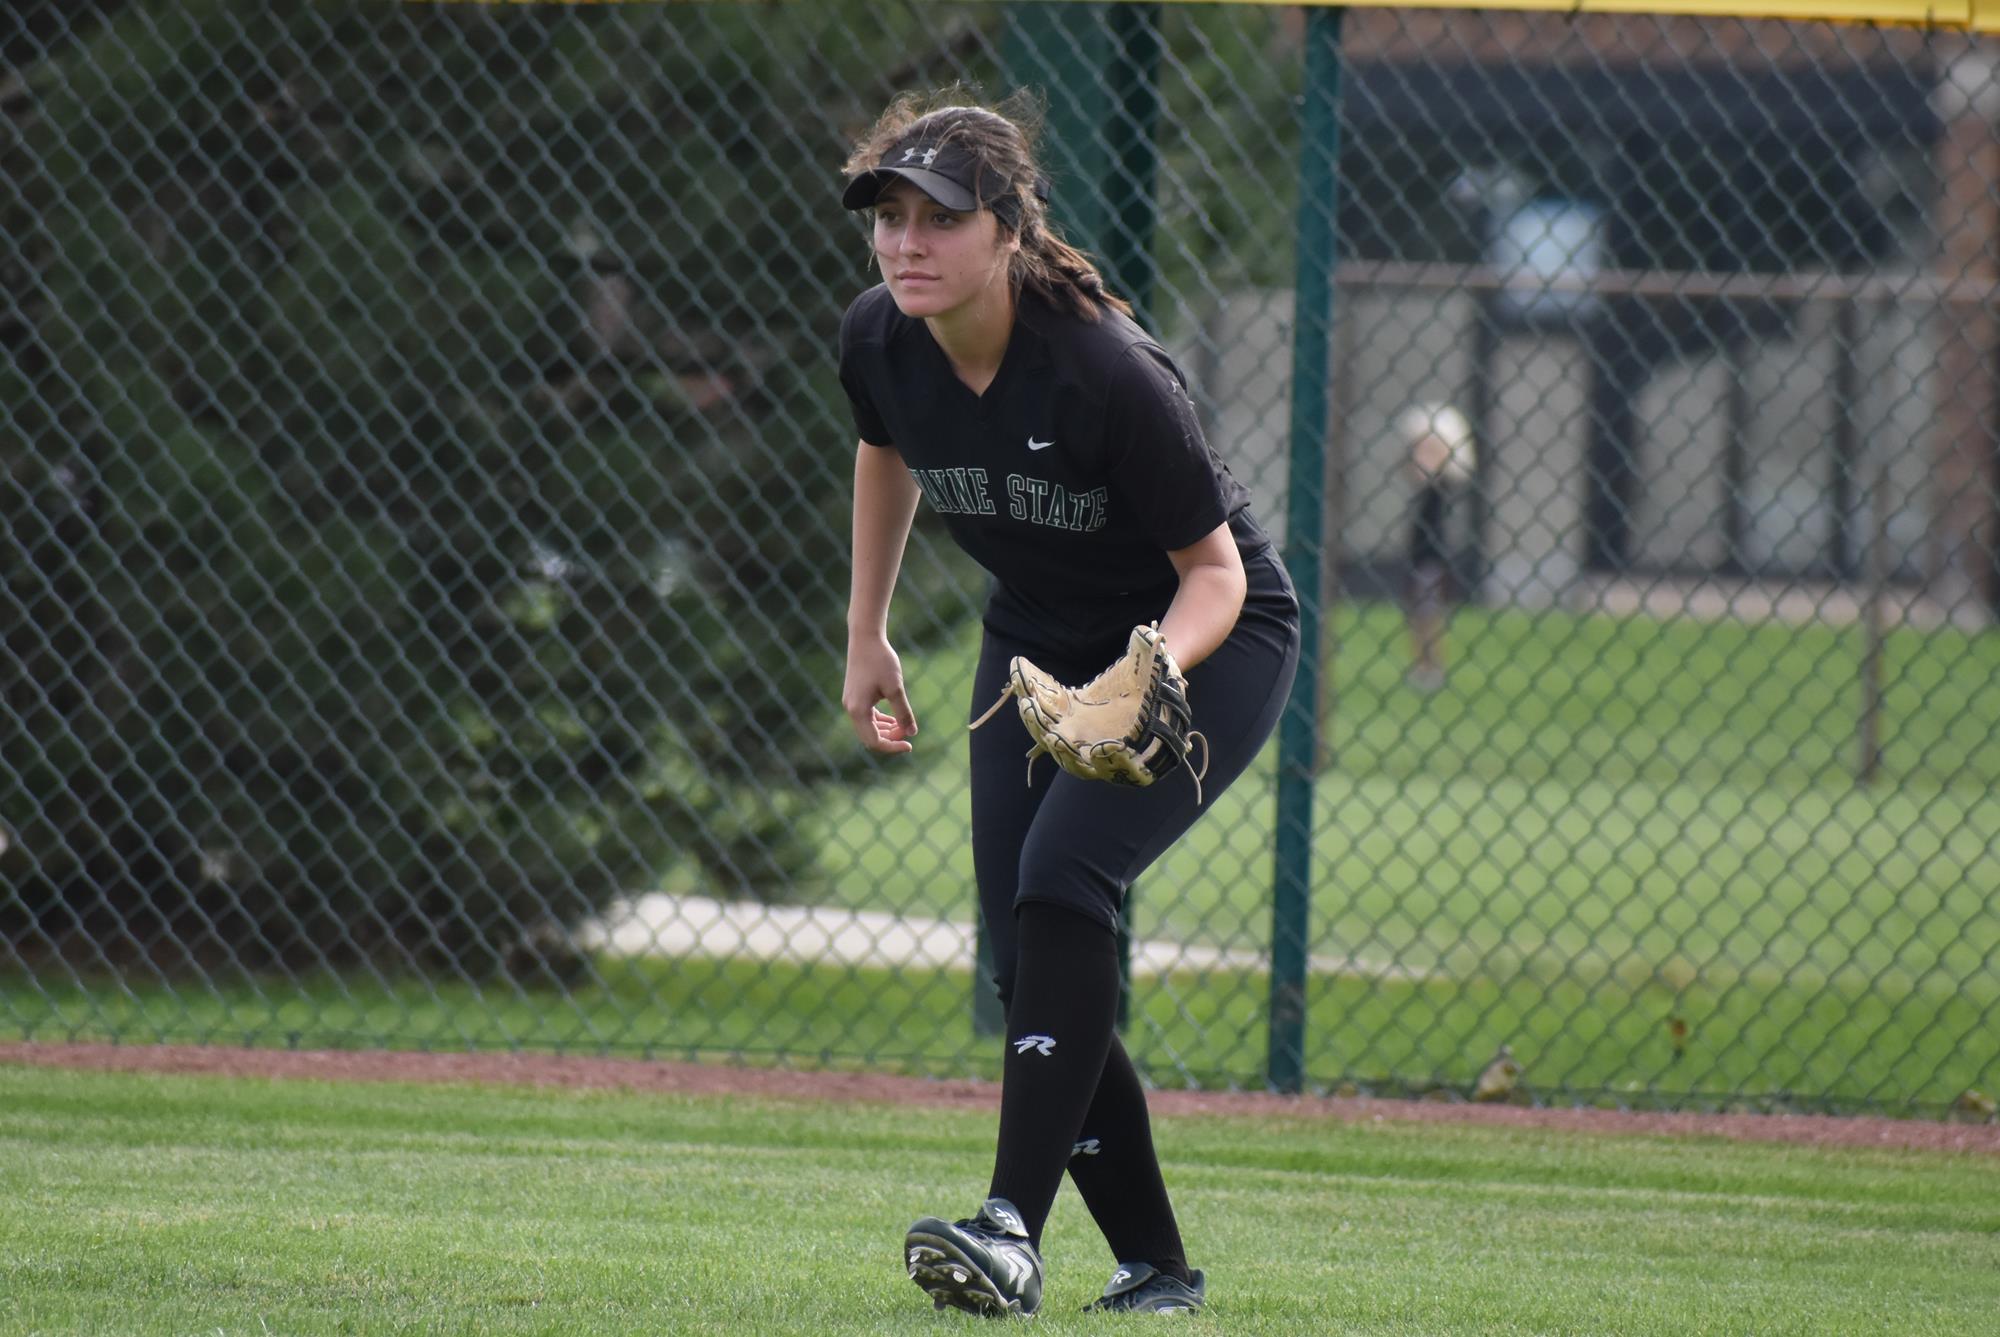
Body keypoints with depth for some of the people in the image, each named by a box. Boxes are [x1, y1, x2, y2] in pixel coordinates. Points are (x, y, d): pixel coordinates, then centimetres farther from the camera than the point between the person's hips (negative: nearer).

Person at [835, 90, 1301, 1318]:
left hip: (1208, 640, -7)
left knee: (1062, 877, -27)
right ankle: (1155, 1271, 10)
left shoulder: (1107, 373, -33)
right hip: (1038, 644, 7)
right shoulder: (880, 342, -15)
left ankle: (1016, 1230, -32)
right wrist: (867, 638, 14)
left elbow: (1216, 571, -23)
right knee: (1028, 962, -2)